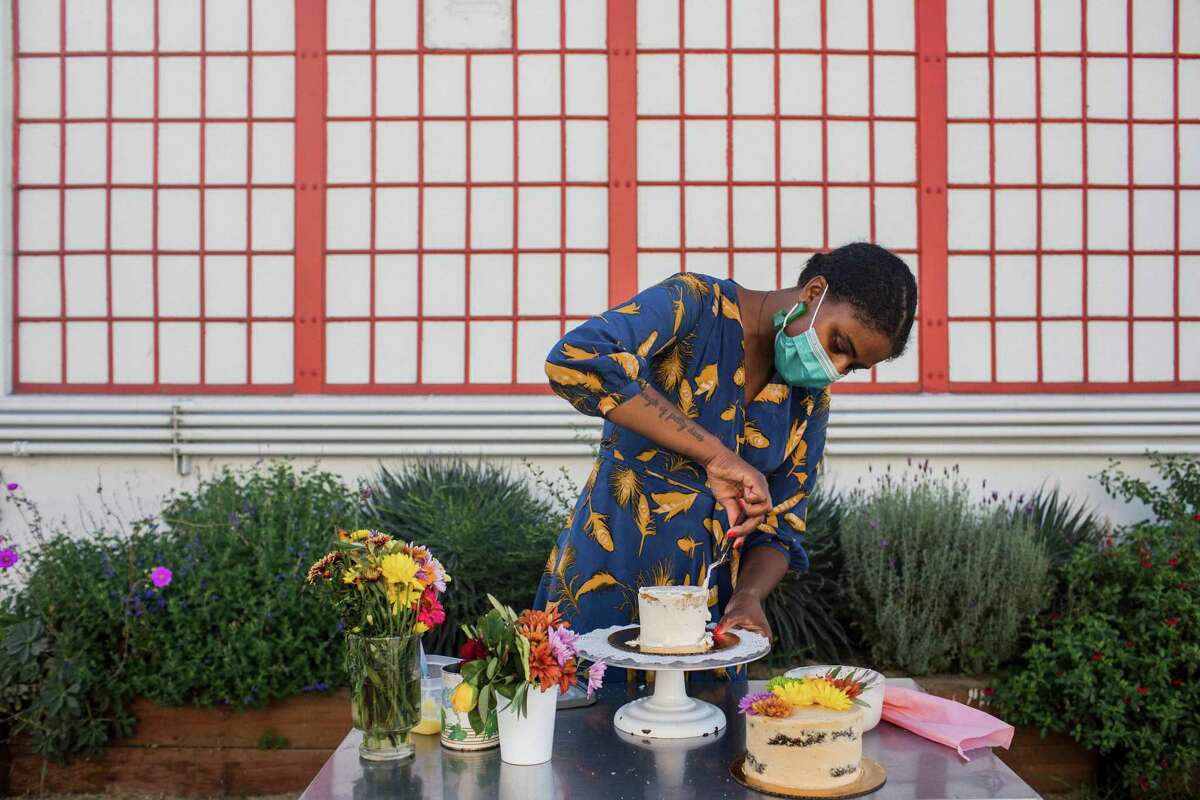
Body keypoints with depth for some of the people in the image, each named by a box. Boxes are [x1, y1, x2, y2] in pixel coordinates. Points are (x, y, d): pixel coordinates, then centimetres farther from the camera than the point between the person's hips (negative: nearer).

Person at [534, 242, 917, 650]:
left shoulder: (811, 399, 4)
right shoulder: (693, 302, -14)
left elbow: (780, 529, 6)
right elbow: (573, 360, -33)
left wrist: (749, 595, -16)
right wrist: (714, 453, -35)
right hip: (602, 587, -5)